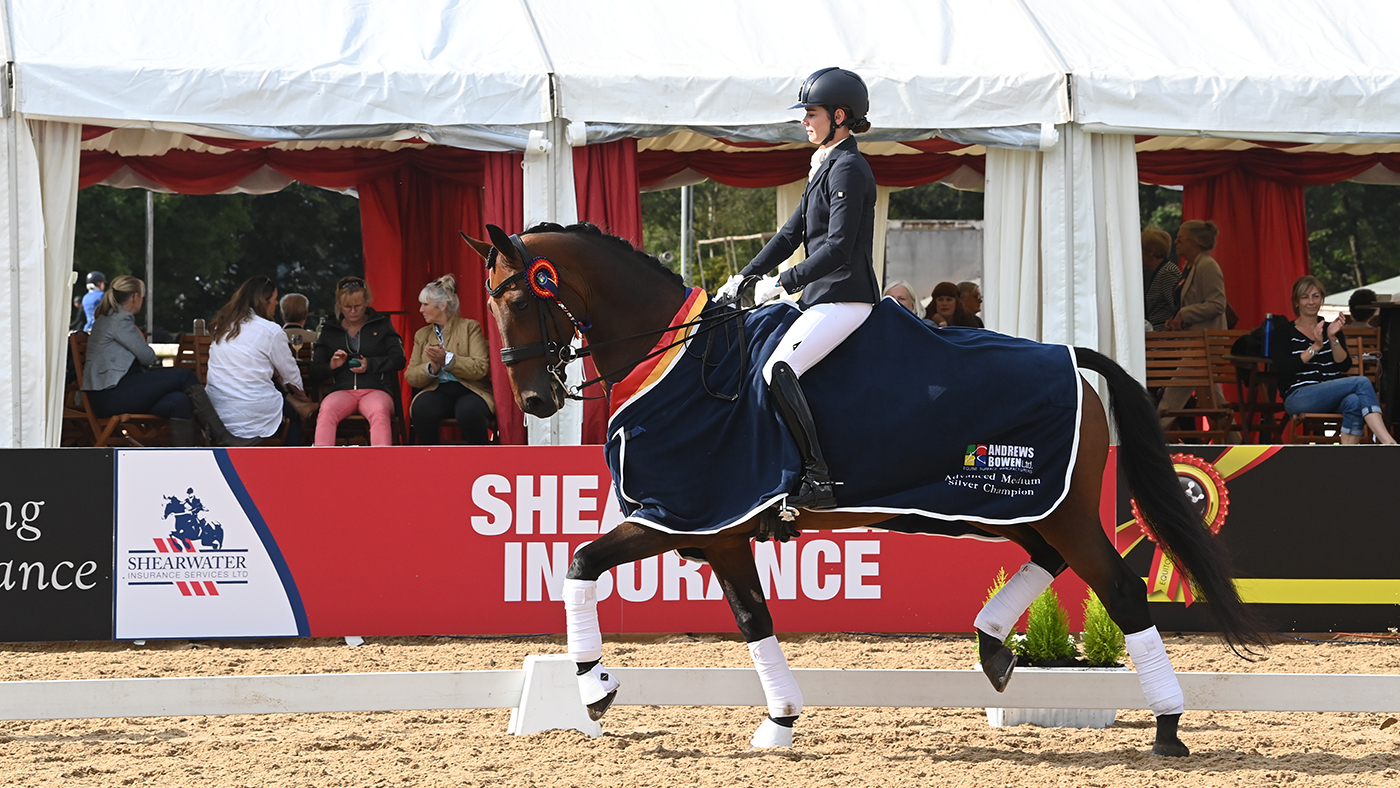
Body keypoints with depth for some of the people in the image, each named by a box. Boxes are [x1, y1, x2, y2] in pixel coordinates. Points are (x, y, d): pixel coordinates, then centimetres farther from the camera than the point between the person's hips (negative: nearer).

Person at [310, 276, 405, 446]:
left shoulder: (381, 325, 16)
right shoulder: (330, 330, 21)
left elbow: (398, 360, 6)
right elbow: (314, 372, 17)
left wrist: (370, 364, -9)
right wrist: (331, 365, -5)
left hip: (376, 389, -1)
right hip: (342, 390, 2)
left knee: (379, 411, -39)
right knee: (327, 410, -35)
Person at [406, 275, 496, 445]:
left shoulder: (470, 327, 5)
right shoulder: (422, 335, 19)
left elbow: (480, 368, -8)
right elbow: (410, 377, 12)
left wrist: (447, 359, -17)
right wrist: (431, 368, -9)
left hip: (469, 391, -3)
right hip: (437, 391, 3)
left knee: (468, 411, -39)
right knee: (421, 409, -33)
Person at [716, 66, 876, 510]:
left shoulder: (848, 169, -13)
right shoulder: (827, 167, 19)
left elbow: (838, 247, -21)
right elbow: (792, 234, 22)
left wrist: (783, 284, -19)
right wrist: (744, 277, 14)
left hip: (845, 298, -11)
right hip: (822, 297, 11)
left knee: (778, 370, -27)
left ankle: (819, 479, -29)